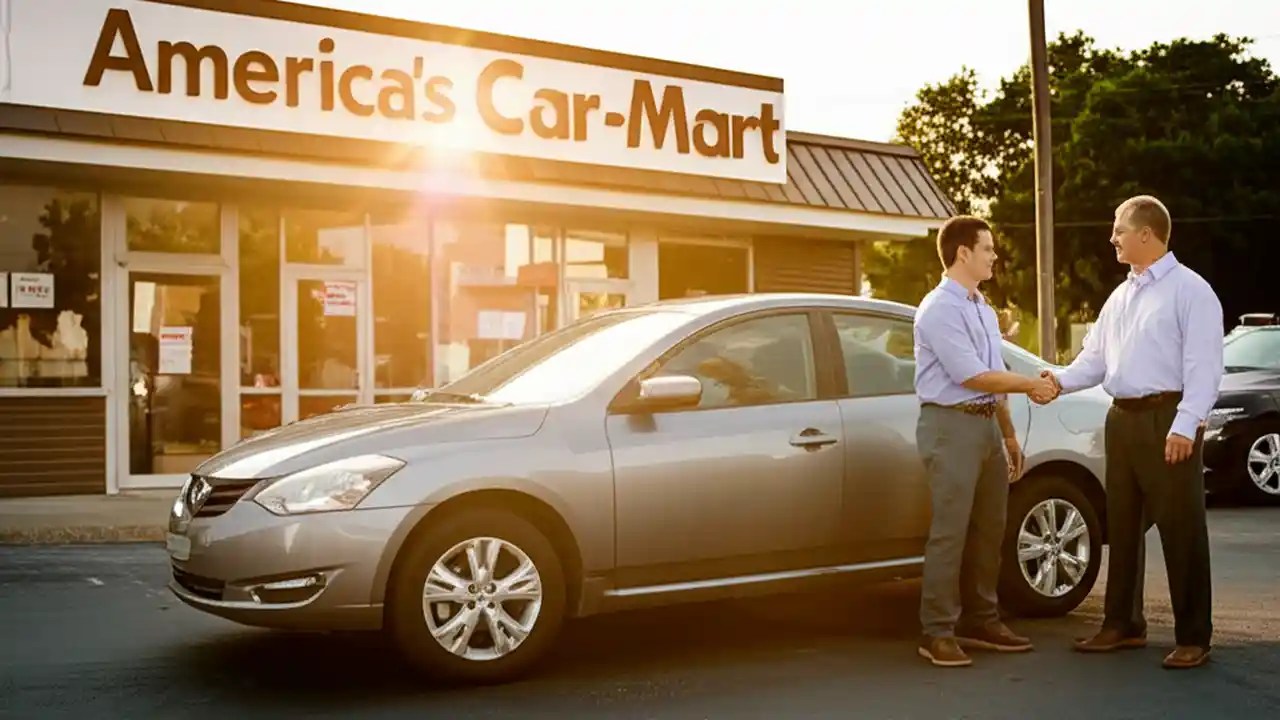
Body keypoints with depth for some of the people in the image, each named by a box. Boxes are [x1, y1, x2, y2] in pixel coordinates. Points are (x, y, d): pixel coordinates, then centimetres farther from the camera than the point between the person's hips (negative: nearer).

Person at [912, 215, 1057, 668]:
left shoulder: (984, 310, 17)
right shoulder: (939, 309, -11)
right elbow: (972, 376, -16)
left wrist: (1009, 435, 19)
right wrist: (1030, 385, -6)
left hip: (987, 424, 9)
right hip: (951, 424, -9)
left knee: (989, 529, 12)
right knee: (950, 531, -8)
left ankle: (980, 621, 23)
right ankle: (937, 633, -3)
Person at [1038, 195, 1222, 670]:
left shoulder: (1190, 290, -8)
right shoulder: (1121, 296, 17)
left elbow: (1203, 365, -14)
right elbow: (1096, 357, 16)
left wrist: (1185, 425, -22)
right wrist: (1062, 381, -3)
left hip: (1168, 420, -8)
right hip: (1123, 418, 8)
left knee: (1181, 530, -2)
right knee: (1122, 526, 13)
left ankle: (1193, 637, 7)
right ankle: (1123, 624, 24)